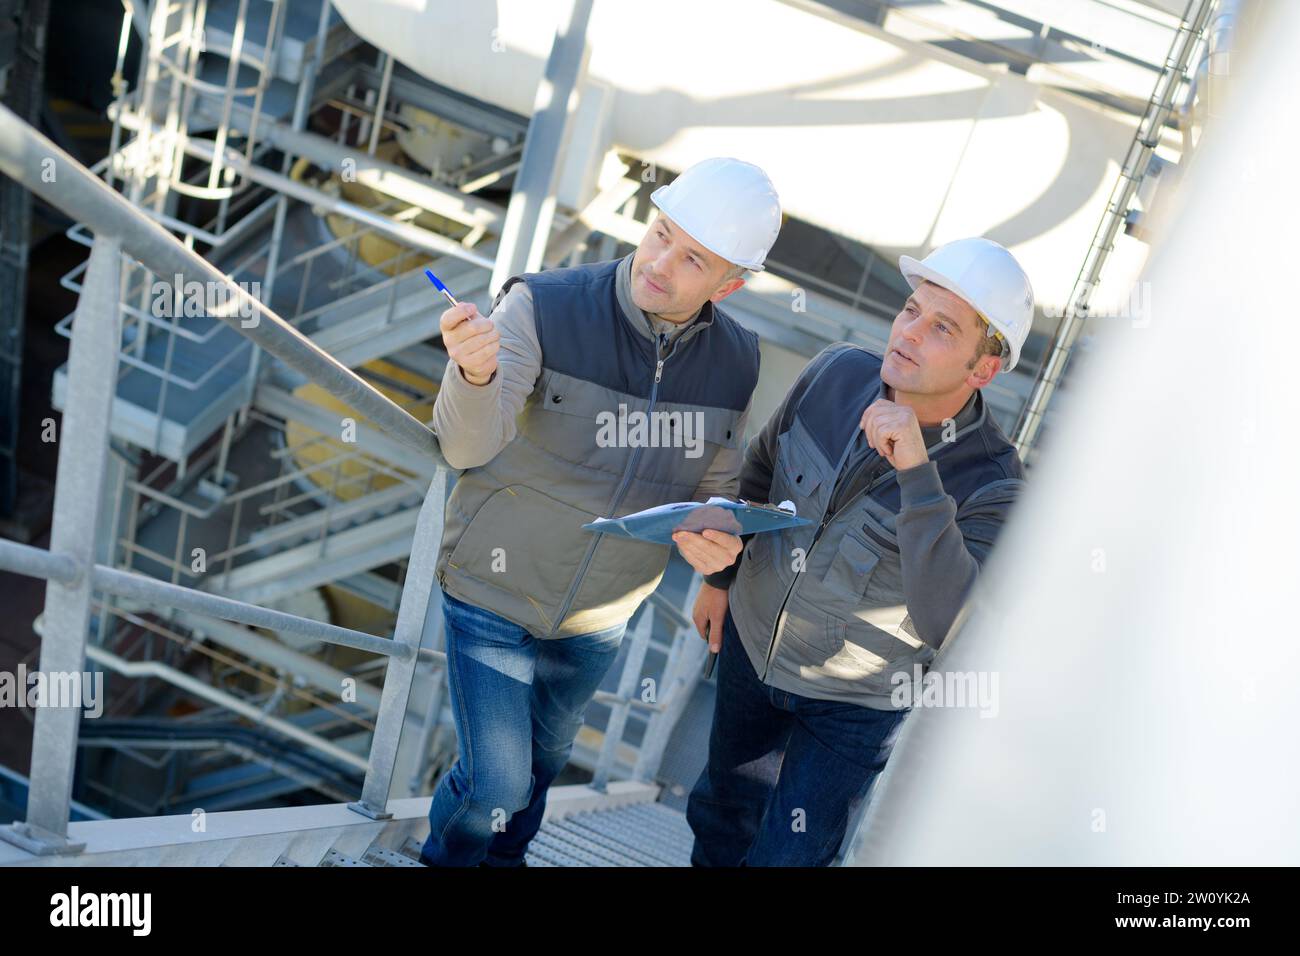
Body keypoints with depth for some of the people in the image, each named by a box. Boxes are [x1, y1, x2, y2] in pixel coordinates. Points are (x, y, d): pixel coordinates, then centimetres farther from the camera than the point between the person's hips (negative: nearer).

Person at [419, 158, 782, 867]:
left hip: (598, 618, 4)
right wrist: (476, 374, -57)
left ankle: (503, 857, 56)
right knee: (496, 782, 0)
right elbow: (470, 444, -35)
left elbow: (716, 486, 1)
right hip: (494, 593, -4)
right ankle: (447, 858, 35)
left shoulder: (734, 362, -11)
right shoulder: (543, 308, -24)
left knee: (544, 757, 25)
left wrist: (714, 535, -22)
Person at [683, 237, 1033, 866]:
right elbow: (761, 467, 2)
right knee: (725, 810, 27)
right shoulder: (838, 373, -18)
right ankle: (710, 857, 57)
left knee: (788, 853, 8)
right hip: (752, 638, 4)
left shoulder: (991, 484, -30)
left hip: (855, 700, -4)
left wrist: (918, 473, -50)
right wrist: (720, 573, 12)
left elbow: (951, 625, -45)